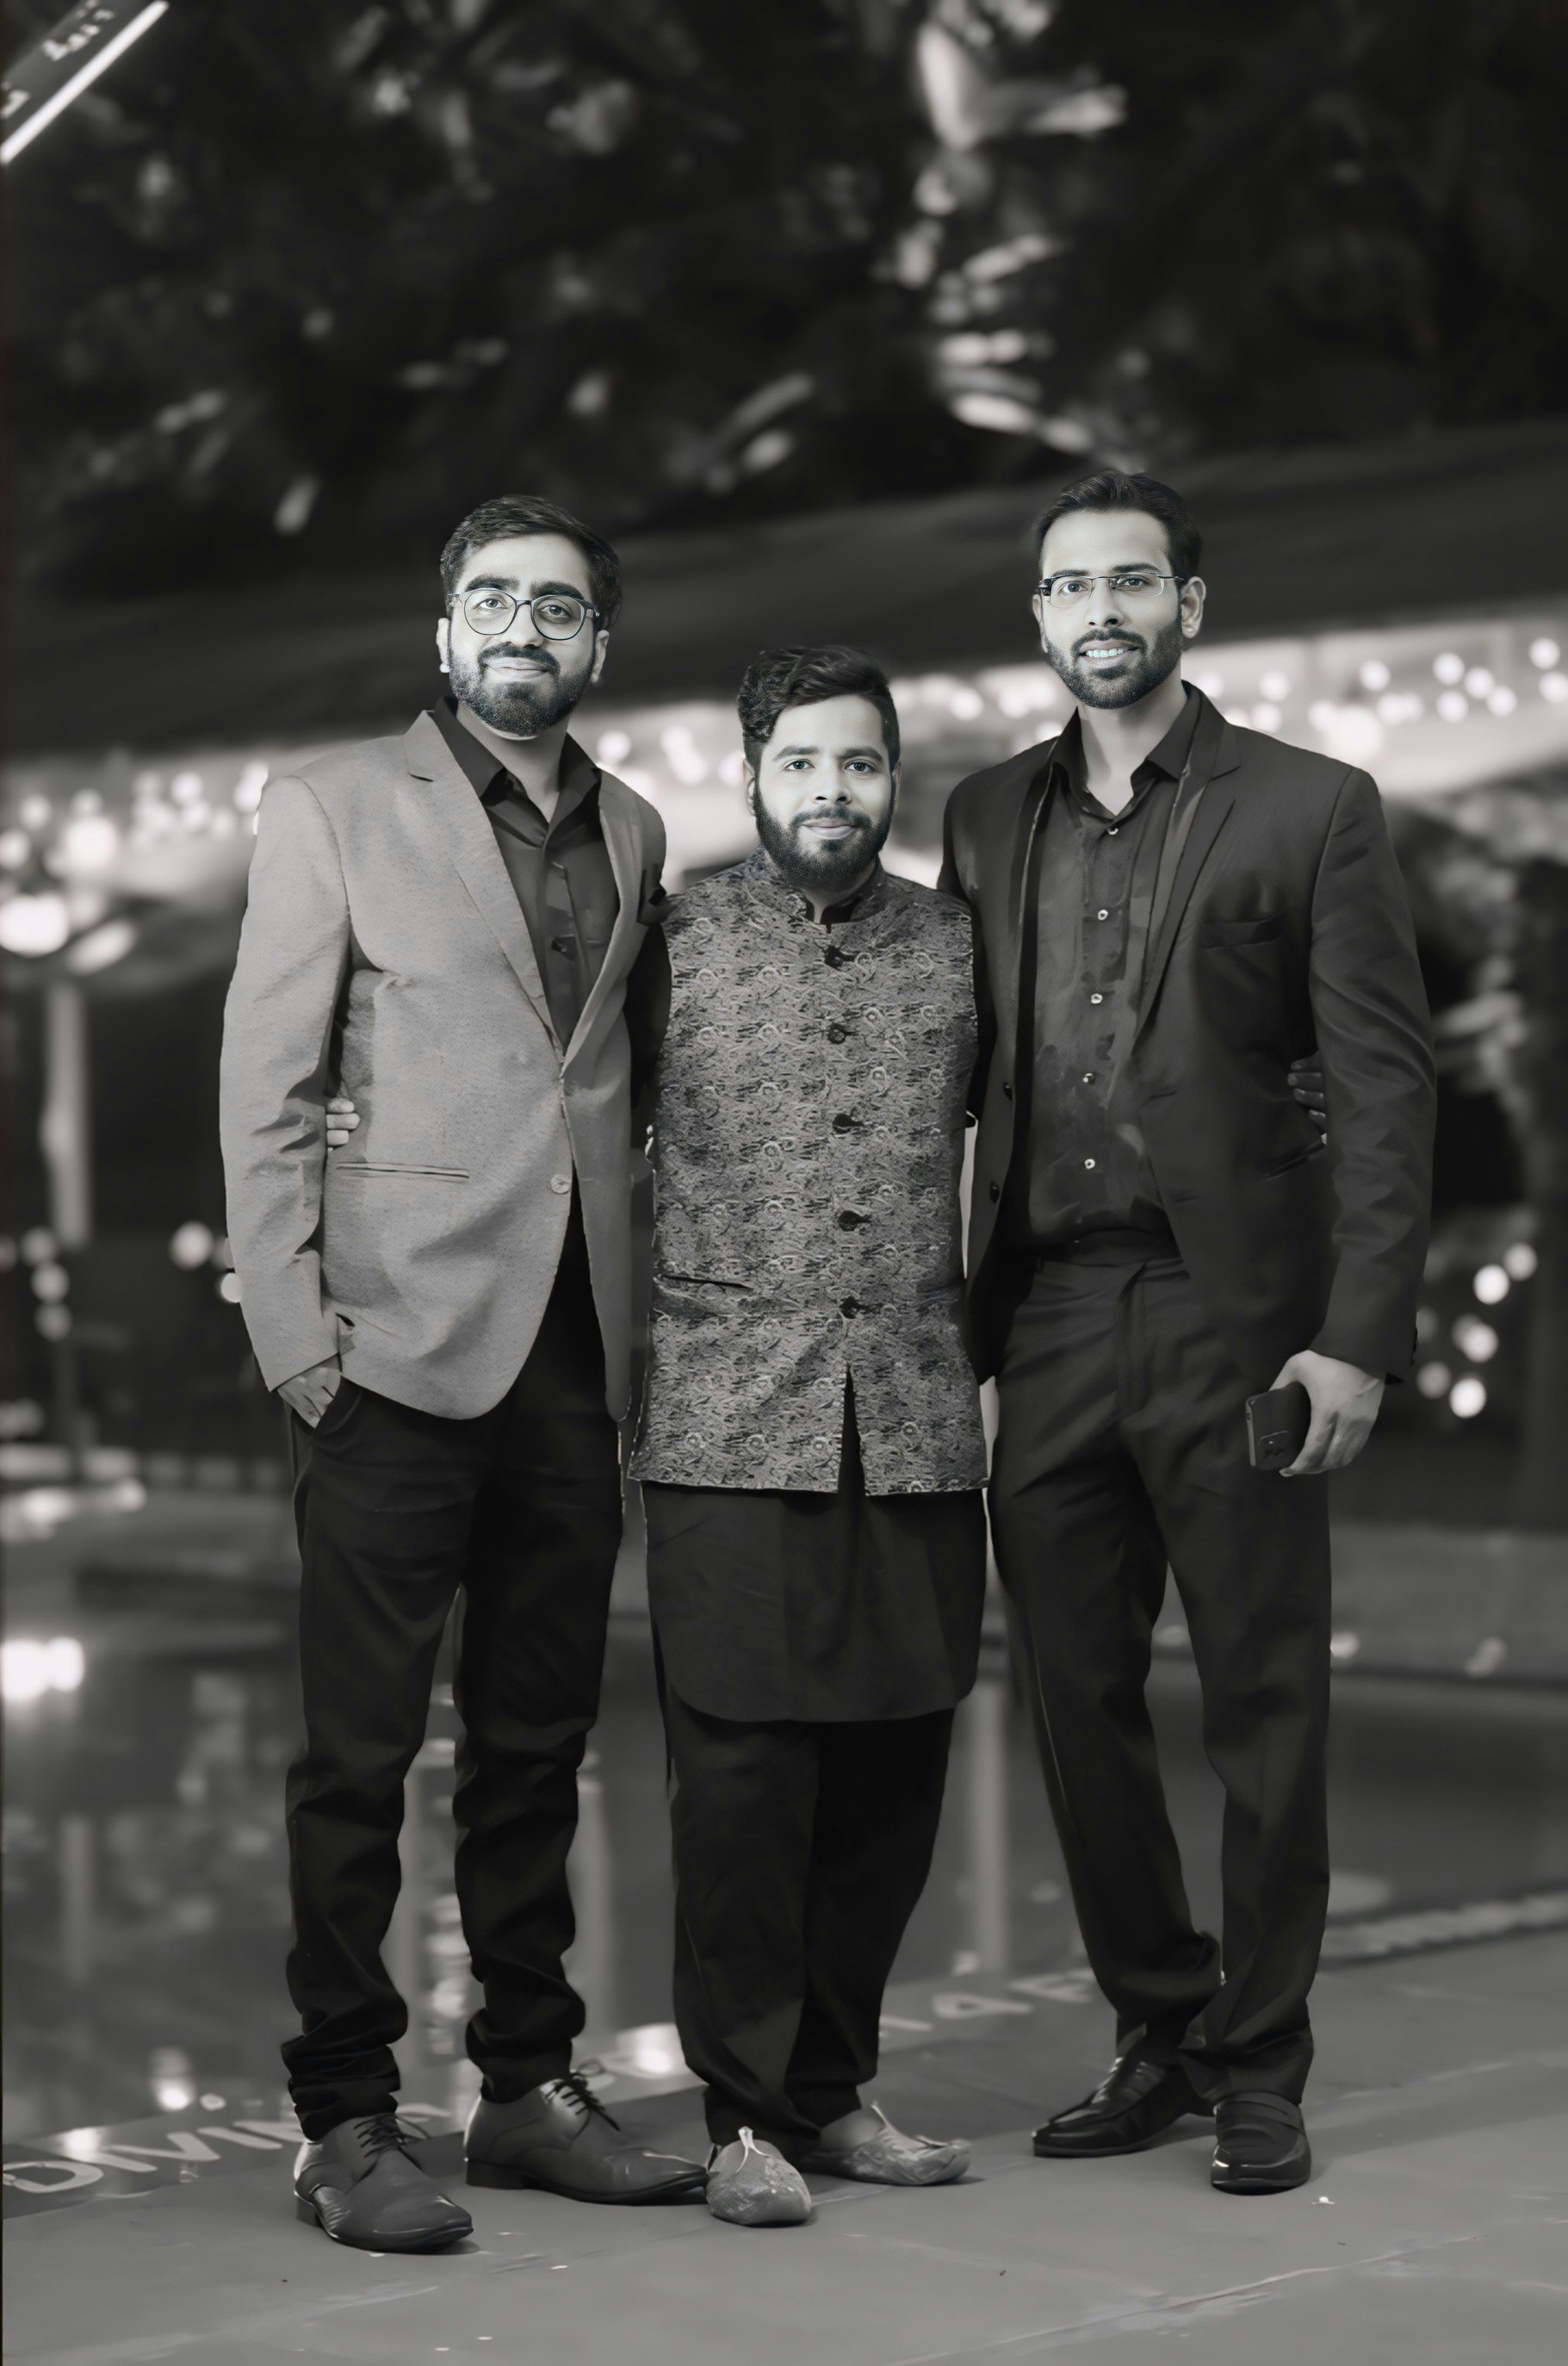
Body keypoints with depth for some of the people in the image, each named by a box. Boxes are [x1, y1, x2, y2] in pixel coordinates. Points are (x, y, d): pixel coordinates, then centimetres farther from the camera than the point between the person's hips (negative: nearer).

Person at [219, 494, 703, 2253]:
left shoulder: (630, 834, 16)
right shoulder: (334, 808, 2)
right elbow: (267, 1084, -2)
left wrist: (651, 1312, 8)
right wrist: (290, 1320, -9)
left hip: (575, 1348, 5)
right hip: (403, 1335, -5)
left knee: (539, 1742, 11)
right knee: (359, 1754, -2)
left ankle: (530, 2088, 21)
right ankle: (345, 2123, 5)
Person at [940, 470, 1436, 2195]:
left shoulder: (1310, 811, -1)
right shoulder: (989, 819, 13)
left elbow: (1385, 1086, -4)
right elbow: (959, 1071, 14)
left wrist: (1360, 1336, -12)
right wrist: (949, 1312, 4)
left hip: (1232, 1312, -4)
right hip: (1049, 1322, 4)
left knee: (1262, 1707, 1)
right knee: (1076, 1700, 9)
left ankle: (1260, 2071, 13)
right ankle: (1159, 2035, 23)